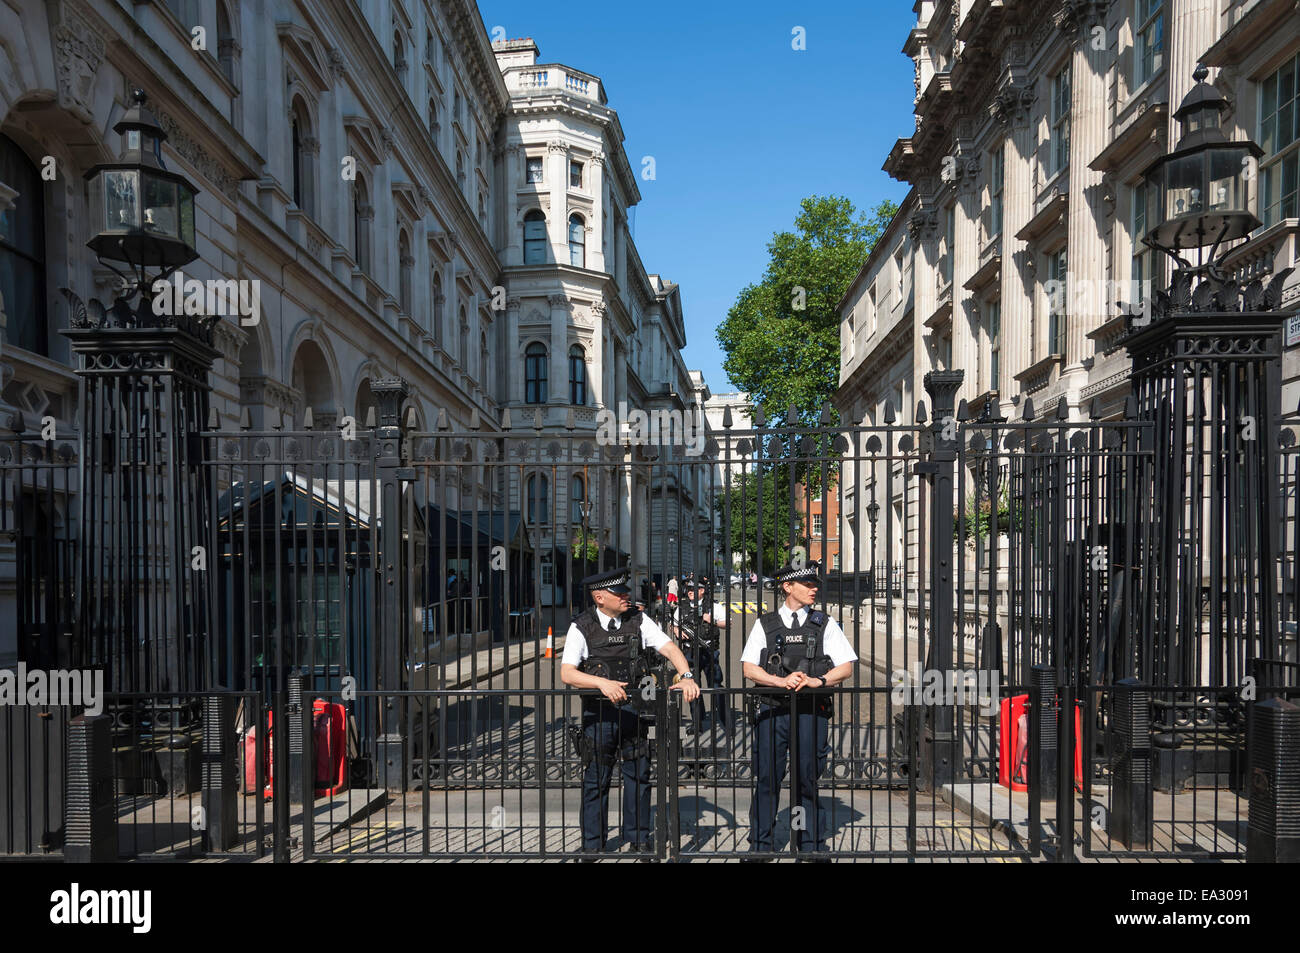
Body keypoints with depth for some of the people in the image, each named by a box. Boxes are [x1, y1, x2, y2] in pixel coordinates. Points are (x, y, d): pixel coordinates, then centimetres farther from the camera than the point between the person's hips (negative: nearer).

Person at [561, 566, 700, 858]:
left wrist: (686, 676, -21)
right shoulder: (581, 627, -6)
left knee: (639, 775, 10)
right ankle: (592, 844, 22)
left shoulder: (638, 621, 2)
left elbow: (669, 648, -3)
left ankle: (638, 837, 27)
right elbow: (567, 673, -13)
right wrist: (603, 683, -28)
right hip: (598, 712, -2)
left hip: (634, 710, 2)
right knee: (596, 779, 6)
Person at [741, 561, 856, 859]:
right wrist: (782, 681, -11)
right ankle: (760, 845, 14)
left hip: (811, 711, 0)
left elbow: (847, 666, 6)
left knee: (808, 779, 4)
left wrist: (818, 680, -10)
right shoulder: (765, 624, 9)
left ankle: (811, 845, 18)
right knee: (767, 779, 2)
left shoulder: (825, 624, 10)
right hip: (772, 709, 0)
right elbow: (748, 668, 3)